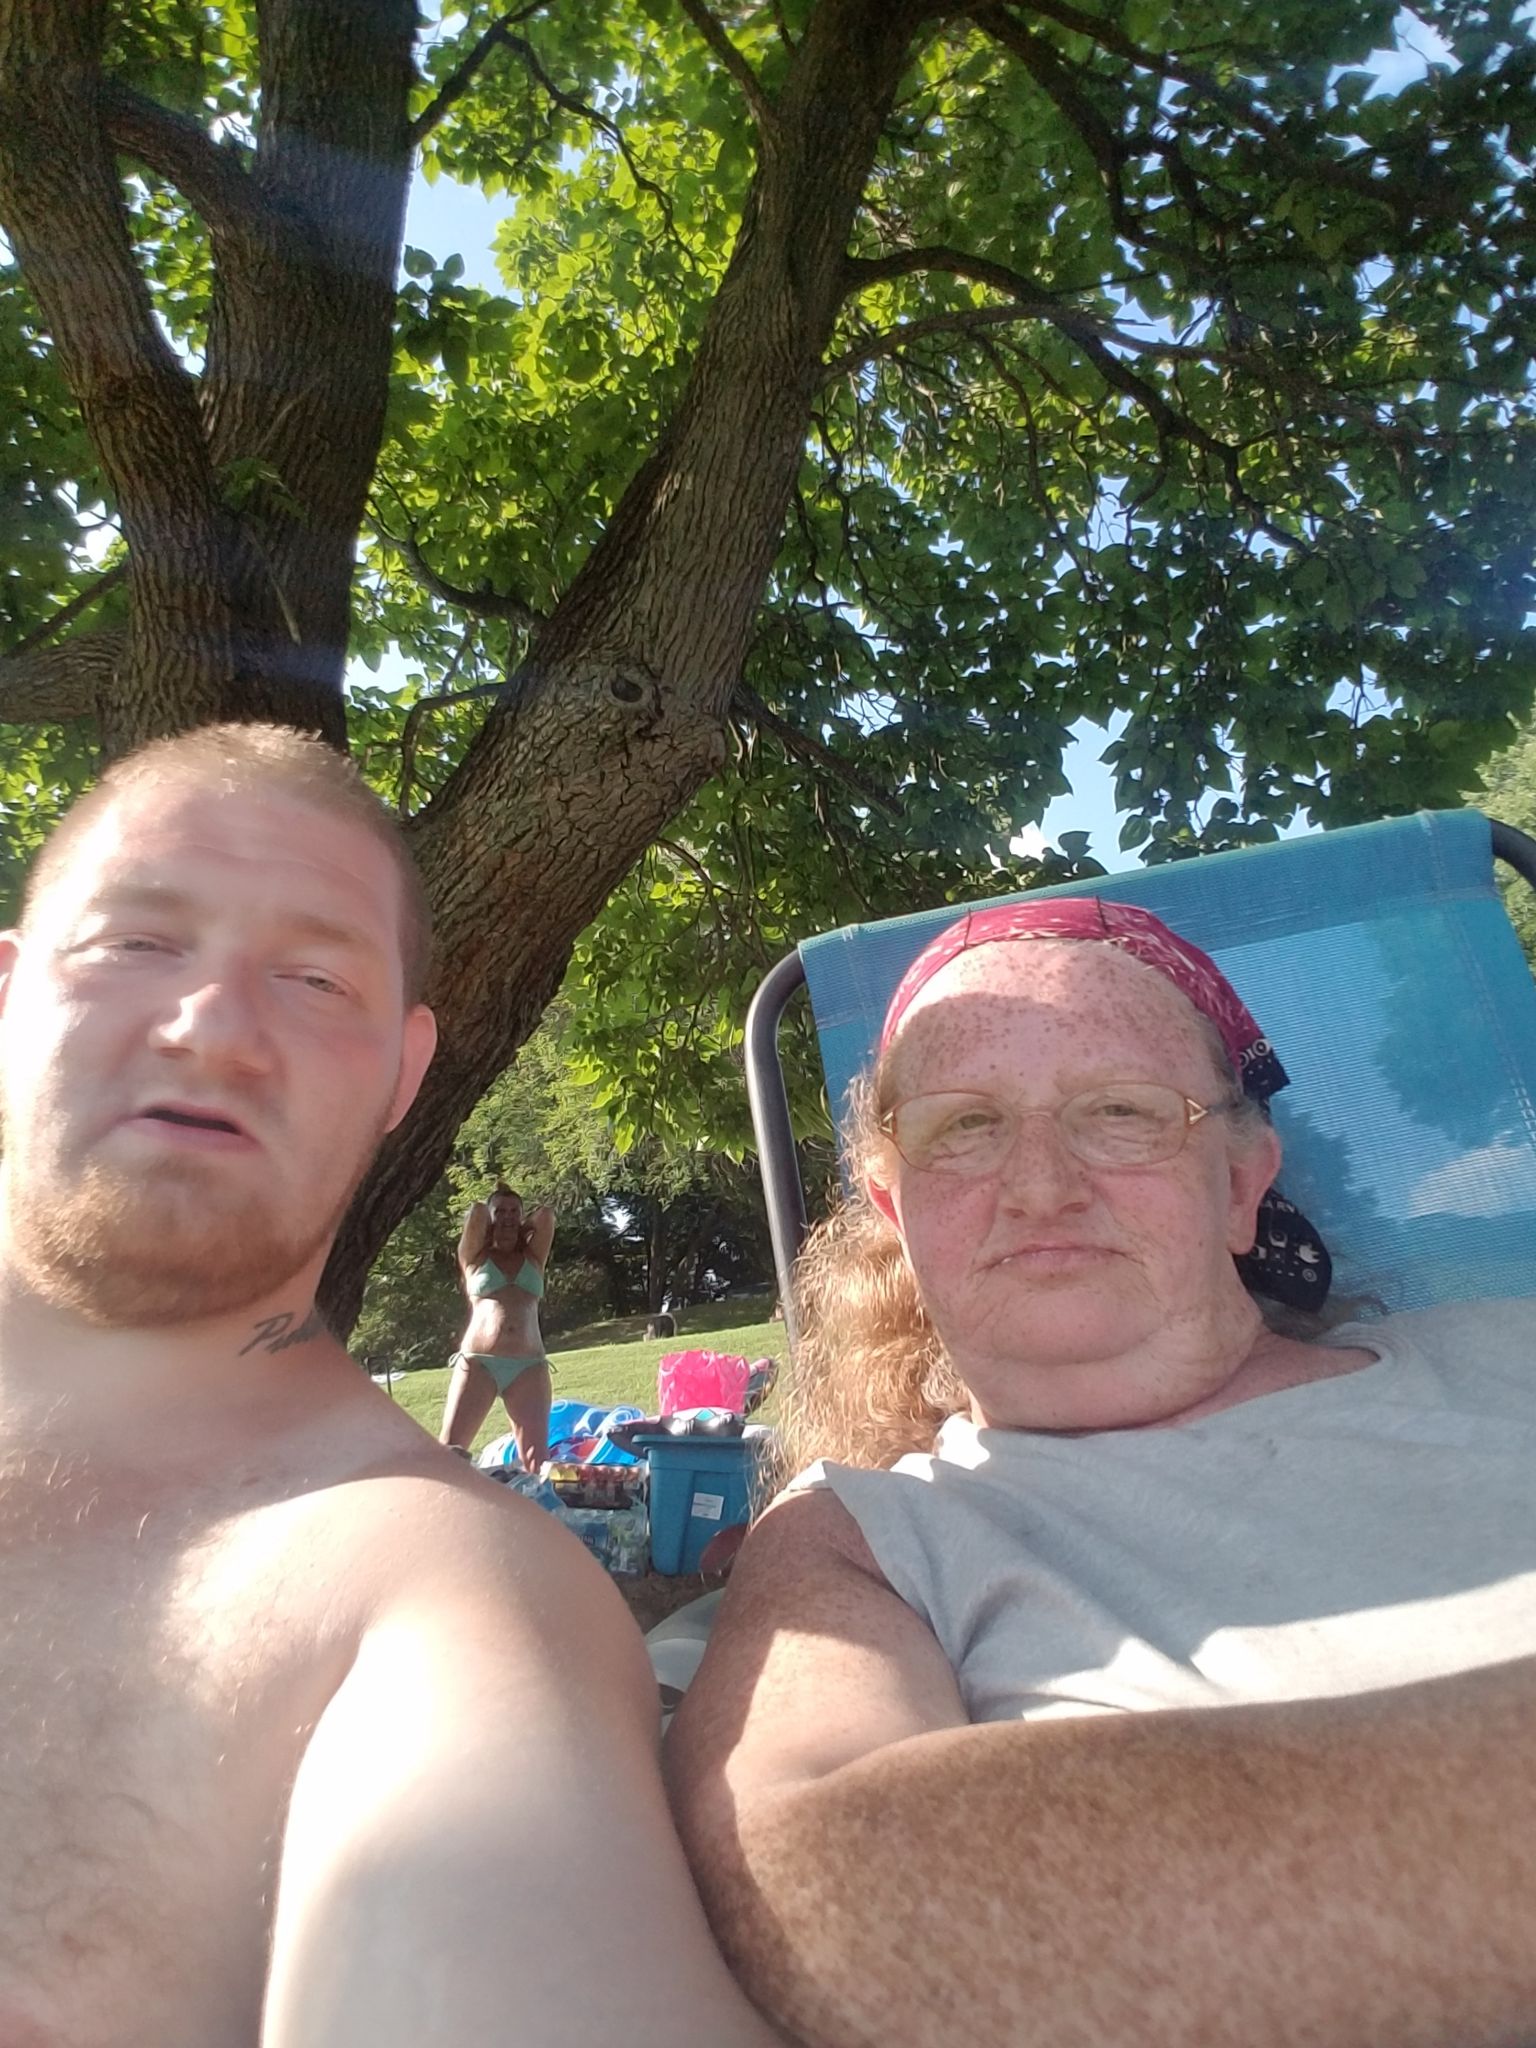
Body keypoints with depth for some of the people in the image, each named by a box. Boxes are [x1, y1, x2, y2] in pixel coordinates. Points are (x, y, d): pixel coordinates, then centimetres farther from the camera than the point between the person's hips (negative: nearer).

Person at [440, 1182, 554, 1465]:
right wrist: (491, 1229, 19)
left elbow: (546, 1215, 8)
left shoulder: (533, 1257, 20)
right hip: (477, 1363, -2)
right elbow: (476, 1210, 0)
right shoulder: (475, 1257, 13)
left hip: (529, 1368, 2)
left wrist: (520, 1230, 22)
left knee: (536, 1459, -5)